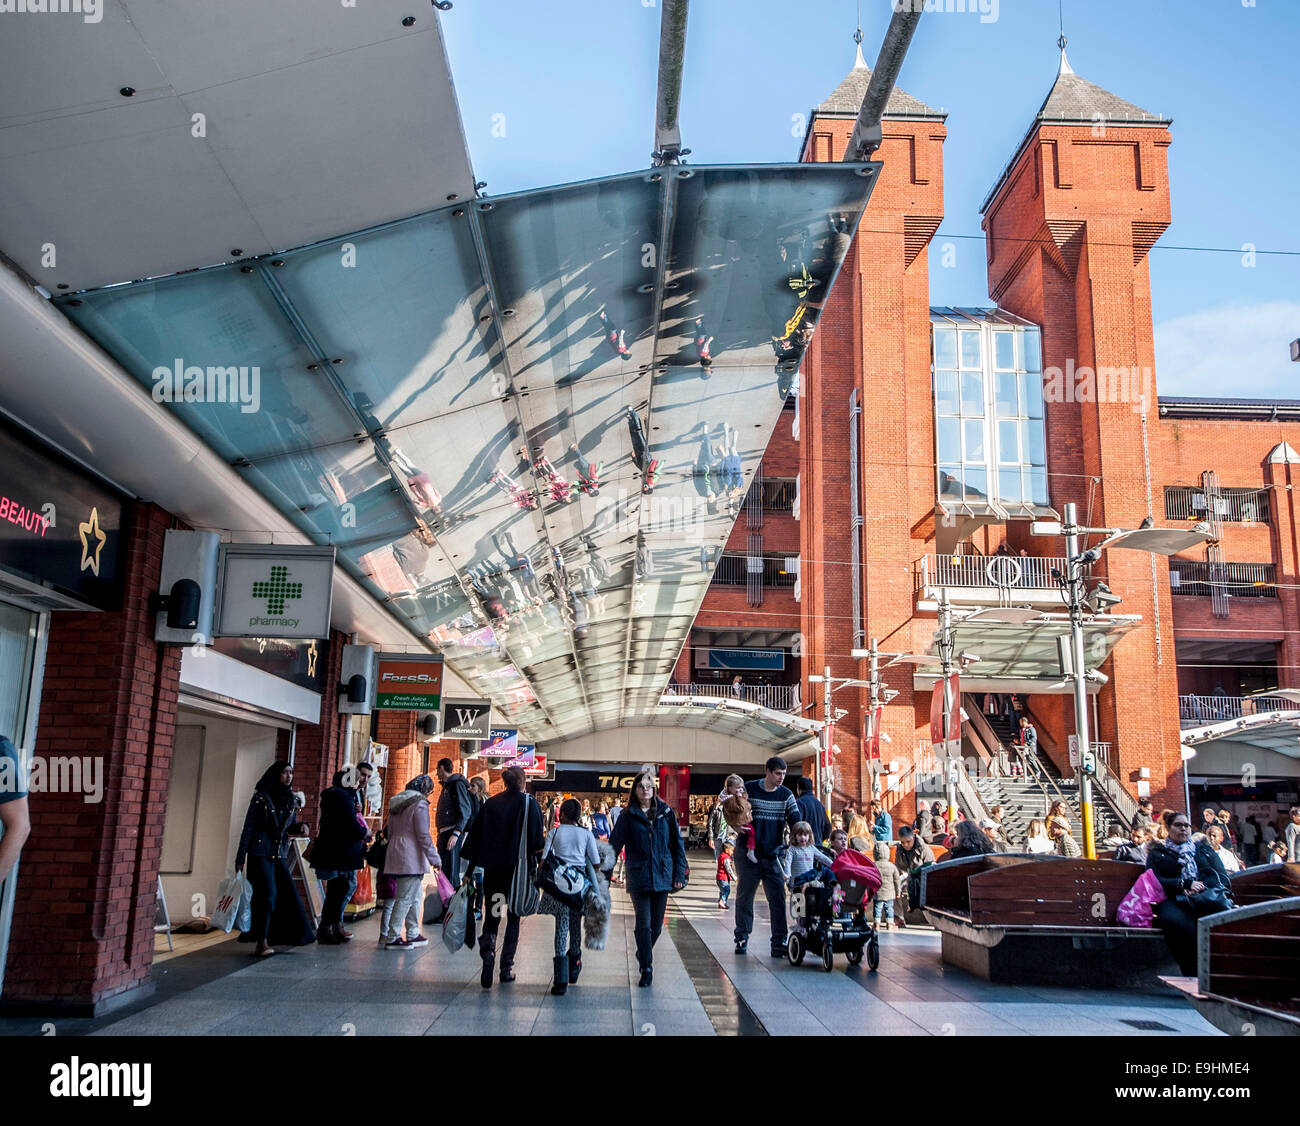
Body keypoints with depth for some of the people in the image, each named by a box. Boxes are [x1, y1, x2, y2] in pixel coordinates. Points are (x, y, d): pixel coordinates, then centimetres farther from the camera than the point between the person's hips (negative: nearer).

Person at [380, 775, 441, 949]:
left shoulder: (396, 803, 15)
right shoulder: (420, 805, -11)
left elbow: (390, 831, 20)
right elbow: (423, 835, -14)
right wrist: (434, 859, -10)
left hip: (395, 852, 9)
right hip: (412, 857, -9)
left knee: (415, 896, 17)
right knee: (406, 898, -5)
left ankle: (413, 934, 21)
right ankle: (392, 938, -4)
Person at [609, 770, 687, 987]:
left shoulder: (666, 812, 5)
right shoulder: (628, 816, 1)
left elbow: (677, 844, 8)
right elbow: (614, 845, 1)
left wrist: (679, 874, 3)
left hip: (662, 876, 2)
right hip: (638, 877, -2)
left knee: (657, 925, 9)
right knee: (644, 924, -6)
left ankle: (643, 955, 34)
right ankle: (646, 968, 5)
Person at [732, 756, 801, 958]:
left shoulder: (786, 795, 5)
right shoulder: (749, 789, -2)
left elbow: (795, 820, 2)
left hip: (773, 855, 2)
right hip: (748, 854, -2)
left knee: (778, 898, -3)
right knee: (745, 897, 7)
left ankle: (779, 943, 1)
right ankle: (742, 939, 19)